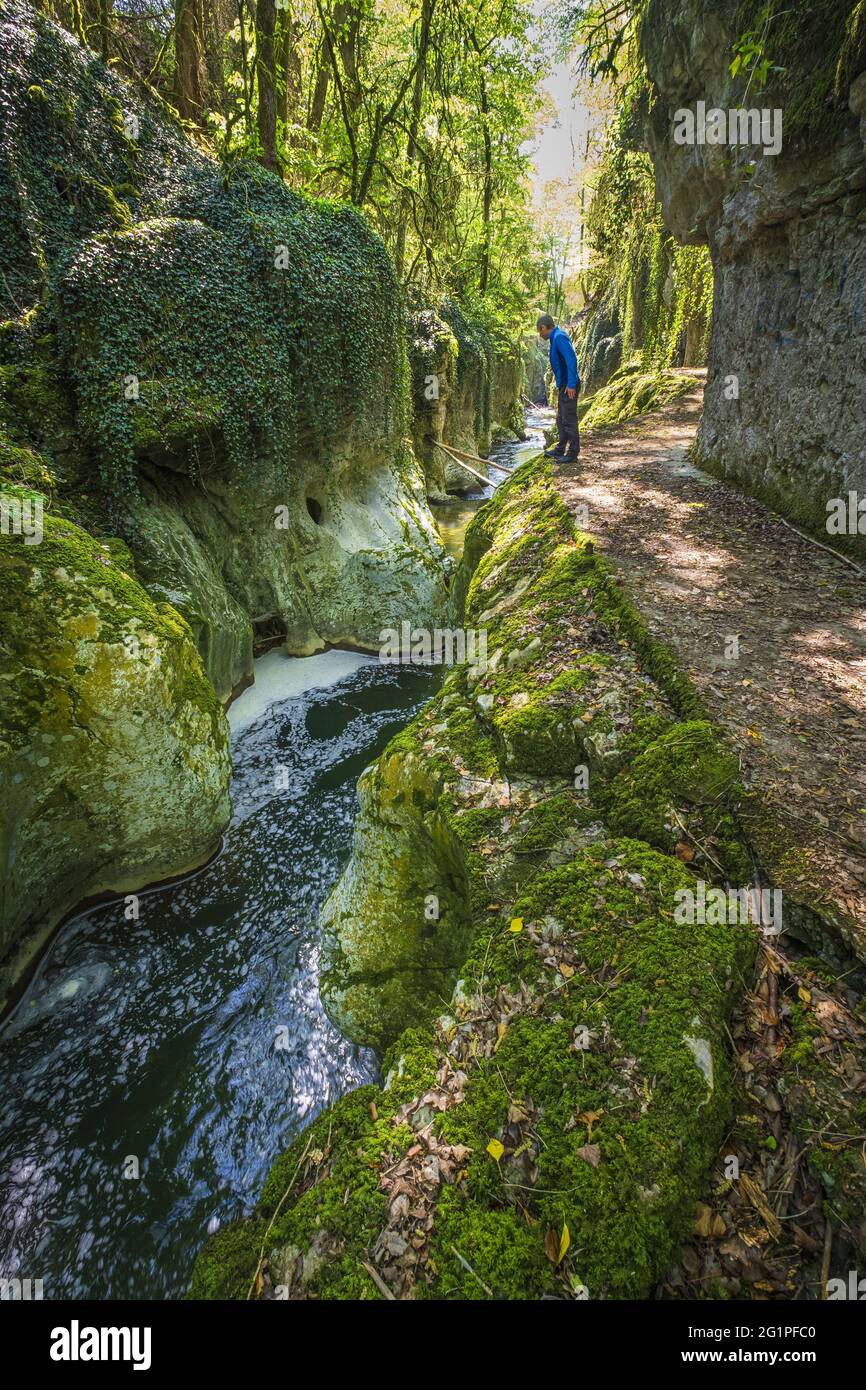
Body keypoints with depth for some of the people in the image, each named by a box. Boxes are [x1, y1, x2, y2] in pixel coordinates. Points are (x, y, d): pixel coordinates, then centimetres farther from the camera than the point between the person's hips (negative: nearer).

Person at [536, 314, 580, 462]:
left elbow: (571, 359, -25)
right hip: (564, 385, 10)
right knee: (561, 420, 16)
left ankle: (573, 453, 1)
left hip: (569, 386, -10)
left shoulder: (559, 337, -15)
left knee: (569, 419, -5)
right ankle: (561, 449, 26)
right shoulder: (556, 338, 15)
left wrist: (571, 384, -27)